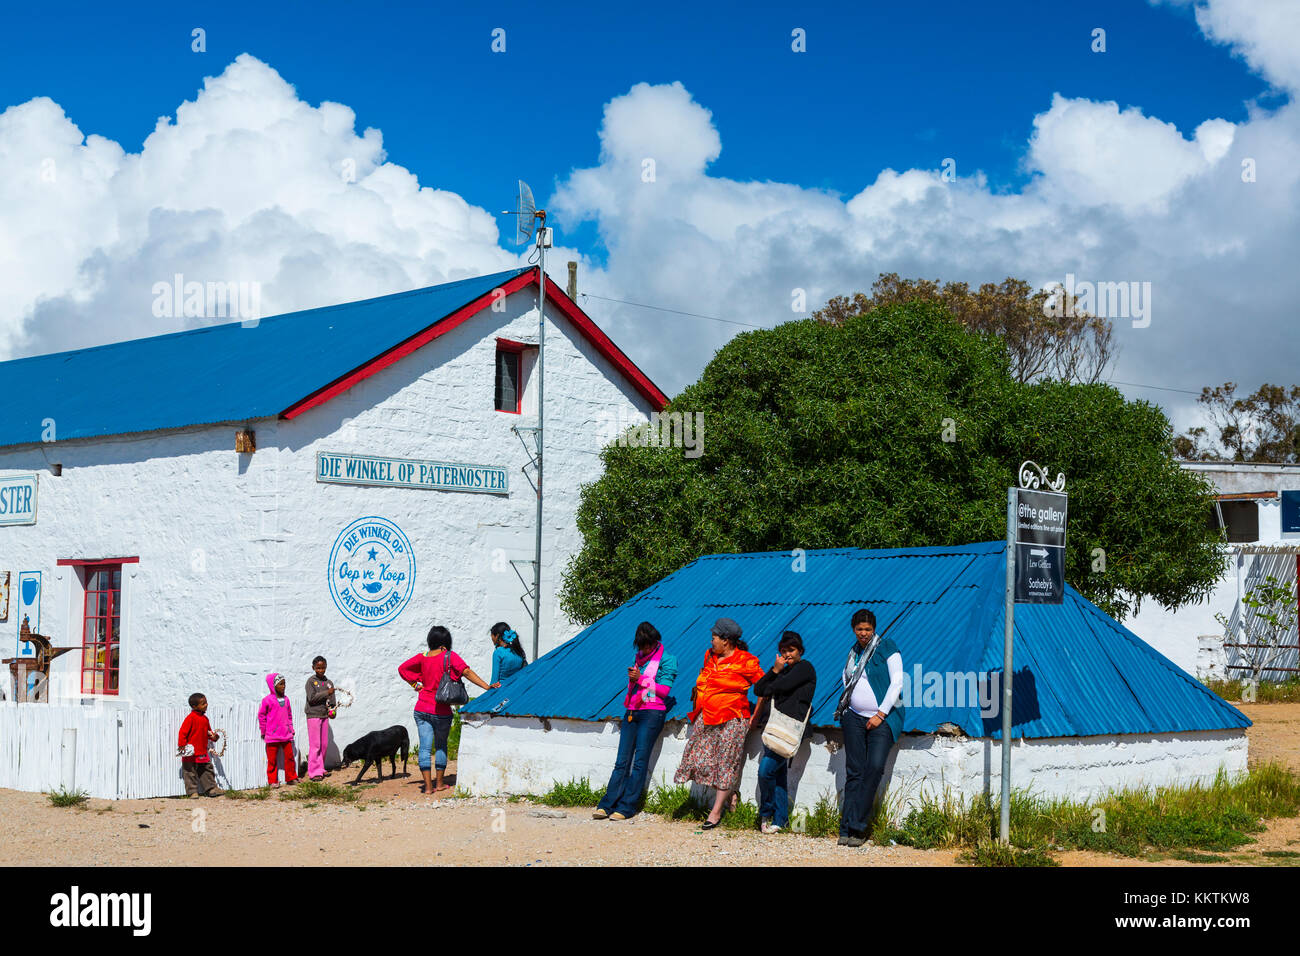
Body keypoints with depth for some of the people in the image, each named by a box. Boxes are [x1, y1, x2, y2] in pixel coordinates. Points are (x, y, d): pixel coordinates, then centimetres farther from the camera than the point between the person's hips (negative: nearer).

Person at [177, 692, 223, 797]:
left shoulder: (205, 718, 10)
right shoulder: (190, 717, -14)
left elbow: (208, 731, 22)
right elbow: (183, 731, -16)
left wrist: (212, 736, 2)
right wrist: (182, 744, -22)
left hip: (202, 752, 8)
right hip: (191, 753, -8)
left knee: (207, 769, 12)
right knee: (190, 772, 1)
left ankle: (211, 789, 20)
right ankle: (192, 791, 8)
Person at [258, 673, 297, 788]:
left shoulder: (286, 699, 9)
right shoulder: (267, 700, -6)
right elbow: (261, 715, 1)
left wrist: (291, 729, 16)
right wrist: (264, 731, 3)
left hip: (286, 735, 4)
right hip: (272, 736, -4)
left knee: (289, 755, 4)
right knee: (272, 759, 3)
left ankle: (291, 778, 16)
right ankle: (273, 781, 10)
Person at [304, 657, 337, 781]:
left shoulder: (329, 682, 11)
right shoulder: (311, 681, -3)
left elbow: (332, 700, 11)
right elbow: (311, 698, -13)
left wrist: (332, 710, -6)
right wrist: (326, 693, -19)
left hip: (325, 715, 5)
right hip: (313, 715, -5)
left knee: (324, 744, 6)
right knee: (315, 745, -6)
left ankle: (320, 769, 16)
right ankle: (314, 772, -4)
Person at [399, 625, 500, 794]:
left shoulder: (422, 657, 4)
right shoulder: (449, 657, -9)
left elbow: (402, 668, 15)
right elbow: (466, 672, -19)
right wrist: (487, 687, -20)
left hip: (422, 709, 2)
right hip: (441, 711, -2)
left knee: (425, 747, 2)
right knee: (441, 746, 15)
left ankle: (428, 785, -1)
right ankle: (439, 783, 21)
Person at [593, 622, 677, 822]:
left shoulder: (667, 660, -1)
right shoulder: (639, 656, 18)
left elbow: (664, 689, -9)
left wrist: (640, 679, -11)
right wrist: (632, 679, 8)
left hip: (652, 713, -6)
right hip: (631, 712, 6)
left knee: (640, 762, -6)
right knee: (622, 761, 0)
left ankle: (626, 806, -5)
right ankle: (606, 804, -3)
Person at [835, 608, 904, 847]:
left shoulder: (887, 648, -1)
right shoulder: (853, 652, 15)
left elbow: (897, 683, -6)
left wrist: (880, 714, -11)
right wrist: (844, 706, 7)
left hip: (883, 718, -4)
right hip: (854, 717, 4)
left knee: (874, 767, -20)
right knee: (854, 771, -1)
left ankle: (857, 826, -18)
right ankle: (846, 829, -3)